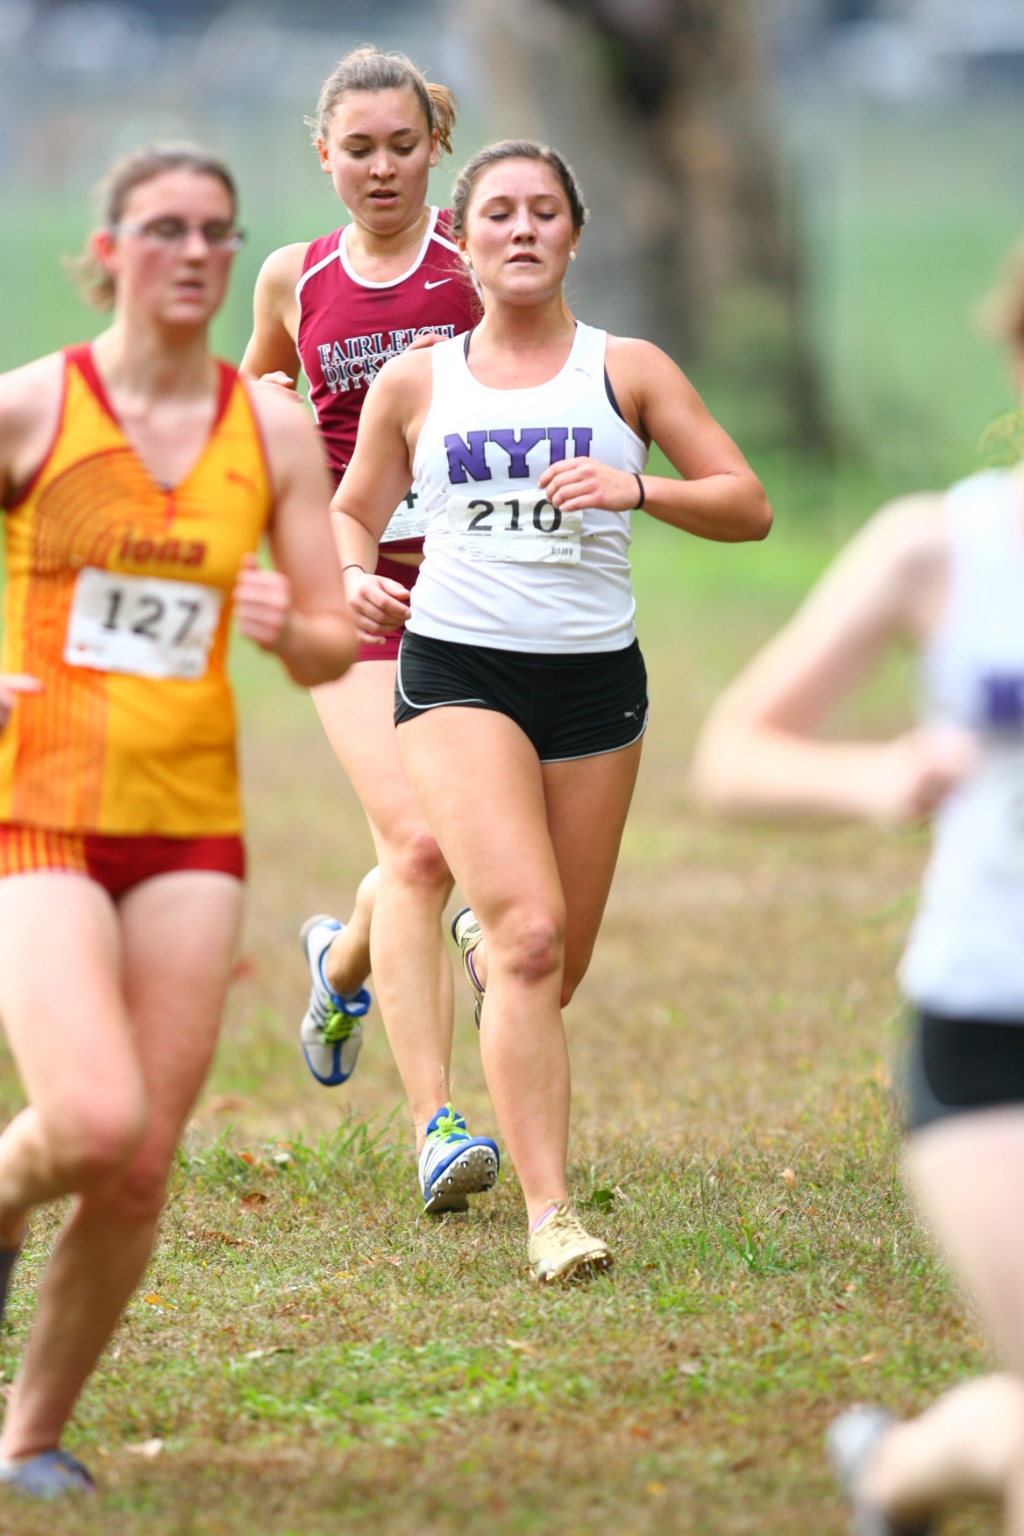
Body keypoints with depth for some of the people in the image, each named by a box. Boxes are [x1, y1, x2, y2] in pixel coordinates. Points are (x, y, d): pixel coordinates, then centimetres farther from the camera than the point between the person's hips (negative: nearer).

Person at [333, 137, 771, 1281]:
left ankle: (481, 943, 49)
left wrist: (637, 488, -18)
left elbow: (748, 507, 0)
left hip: (595, 678, 2)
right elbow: (353, 510, 20)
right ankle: (549, 1213, -21)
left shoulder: (627, 370, 4)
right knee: (532, 938, -20)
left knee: (553, 968, 10)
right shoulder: (416, 385, 7)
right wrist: (354, 575, -2)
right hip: (458, 671, -2)